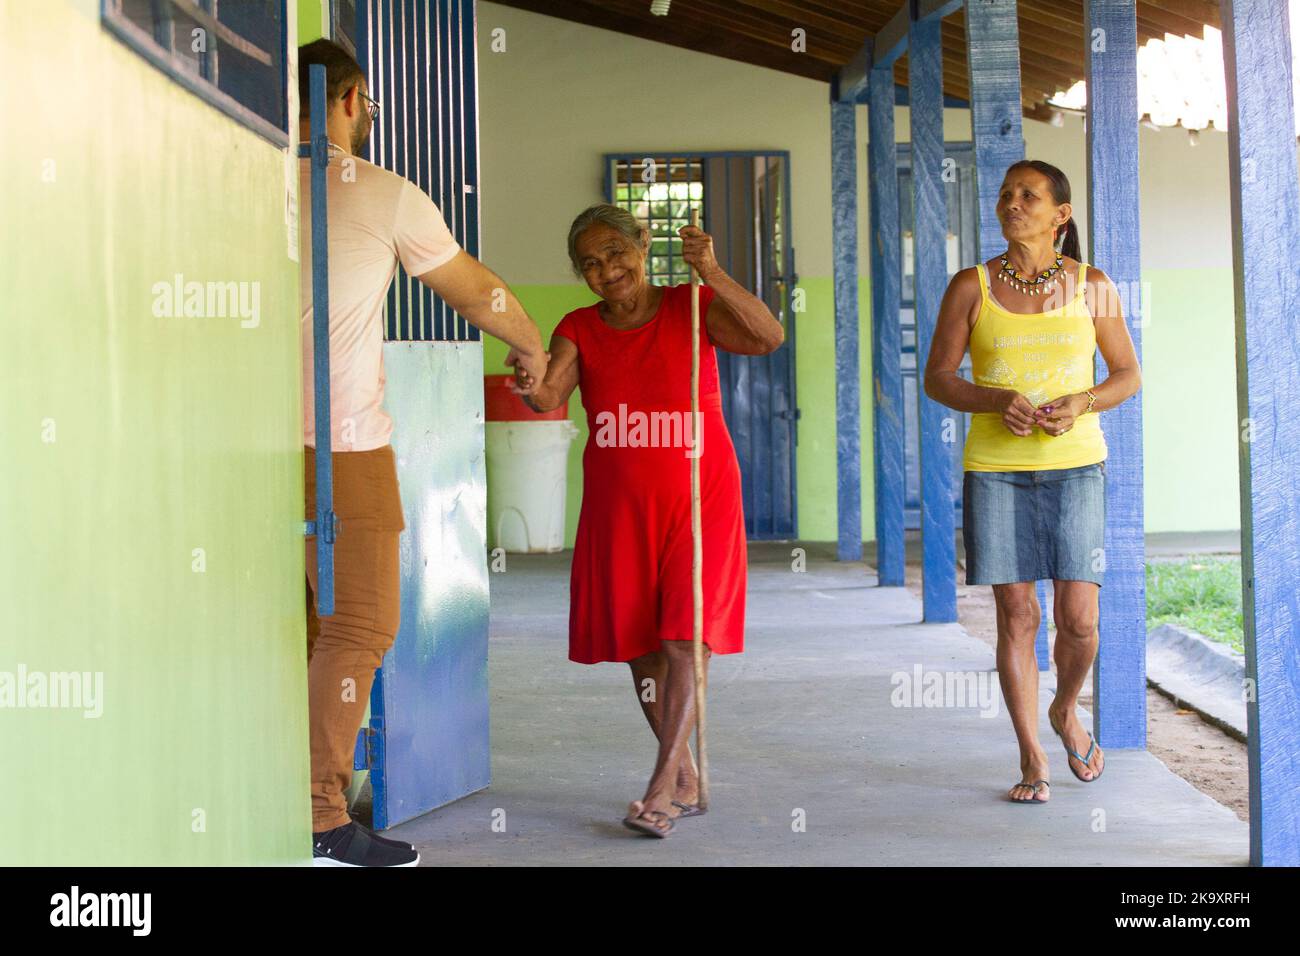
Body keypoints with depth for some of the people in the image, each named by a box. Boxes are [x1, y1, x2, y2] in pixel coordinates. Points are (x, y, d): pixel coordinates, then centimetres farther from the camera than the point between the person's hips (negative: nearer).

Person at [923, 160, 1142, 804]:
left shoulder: (1093, 286, 4)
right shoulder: (971, 286, 3)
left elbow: (1128, 376, 9)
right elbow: (938, 377, 3)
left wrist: (1082, 402, -12)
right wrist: (999, 401, -15)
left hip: (1074, 466, 0)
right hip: (995, 469, 0)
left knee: (1078, 617, -5)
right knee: (1016, 616, 0)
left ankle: (1065, 711, 27)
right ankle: (1031, 758, 12)